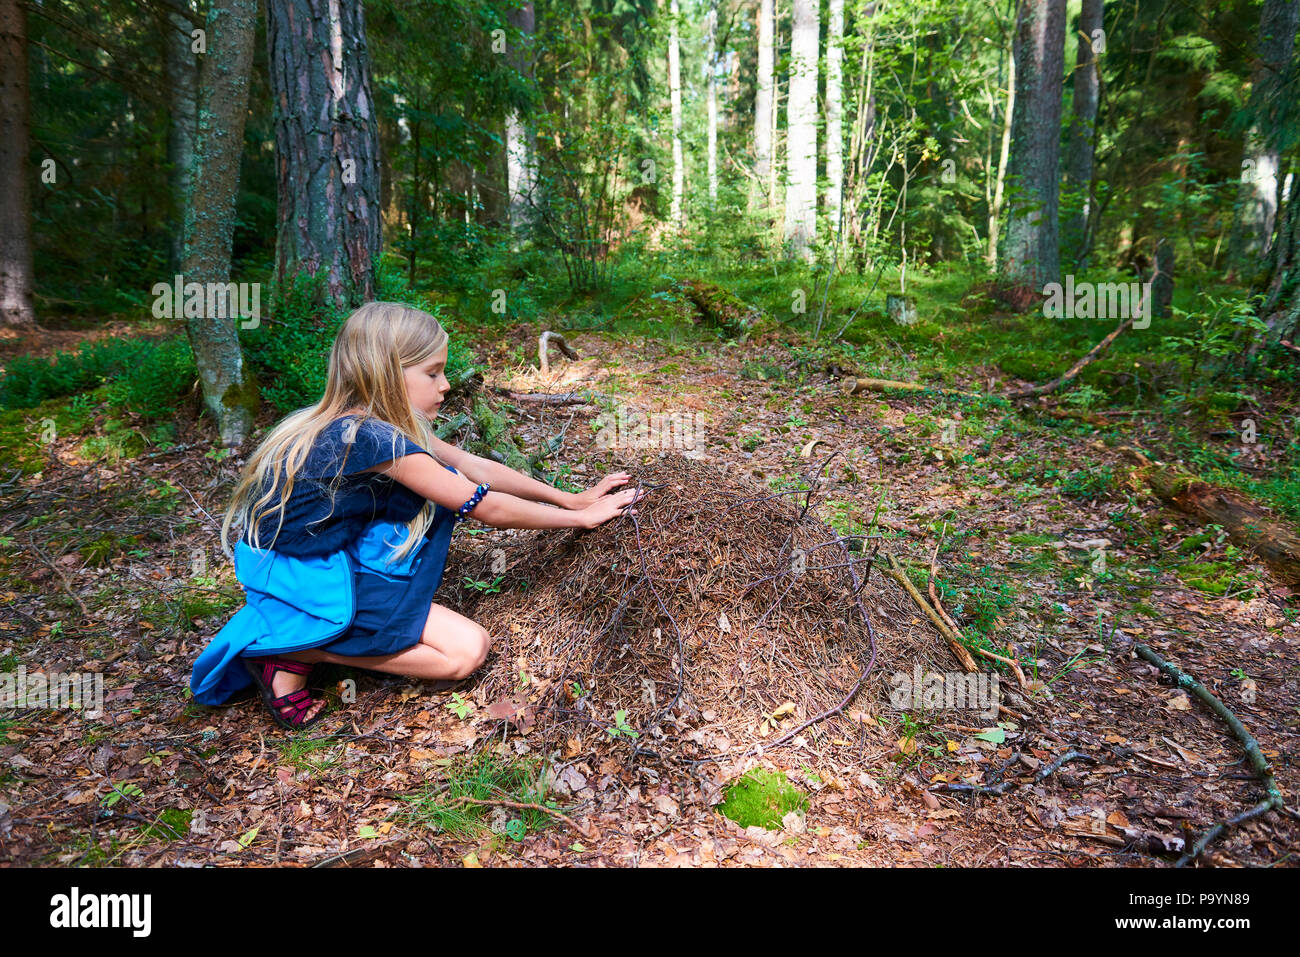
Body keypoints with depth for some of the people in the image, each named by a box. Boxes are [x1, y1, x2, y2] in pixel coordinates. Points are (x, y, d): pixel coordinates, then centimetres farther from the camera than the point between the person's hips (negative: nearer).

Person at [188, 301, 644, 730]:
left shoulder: (376, 422, -1)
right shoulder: (370, 439, -28)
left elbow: (475, 467, 3)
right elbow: (487, 507, -21)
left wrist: (571, 497, 3)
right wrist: (579, 517, -10)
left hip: (334, 555, 9)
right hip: (301, 583, -9)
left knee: (441, 483, 2)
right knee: (466, 651, -12)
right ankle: (291, 653, -6)